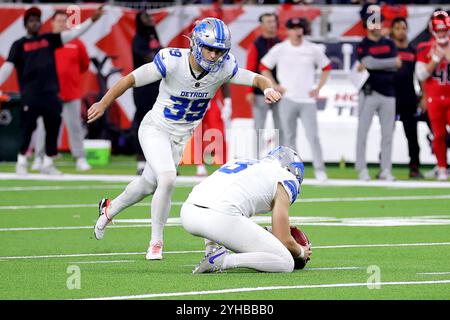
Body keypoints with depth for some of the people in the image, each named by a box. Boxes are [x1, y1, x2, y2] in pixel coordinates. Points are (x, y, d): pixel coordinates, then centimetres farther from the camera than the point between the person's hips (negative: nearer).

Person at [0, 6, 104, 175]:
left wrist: (92, 19, 1)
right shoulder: (19, 45, 6)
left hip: (51, 93, 4)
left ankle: (48, 163, 14)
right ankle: (21, 161, 8)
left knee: (53, 127, 4)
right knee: (28, 127, -6)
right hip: (30, 94, -4)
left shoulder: (49, 39, 14)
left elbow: (73, 33, 10)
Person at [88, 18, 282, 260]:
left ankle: (110, 209, 48)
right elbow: (131, 79, -17)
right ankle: (156, 243, -6)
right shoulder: (172, 61, -27)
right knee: (167, 178, -24)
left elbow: (257, 79, -14)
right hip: (156, 129, -5)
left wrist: (268, 88, -39)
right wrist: (103, 104, -8)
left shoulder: (224, 68, -17)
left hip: (182, 136, 5)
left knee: (149, 185, 18)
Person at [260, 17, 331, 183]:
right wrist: (275, 86, 2)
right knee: (289, 136, 4)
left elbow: (326, 67, 14)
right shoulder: (279, 49, 1)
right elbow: (264, 67, 10)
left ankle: (319, 169, -4)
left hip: (307, 100, -1)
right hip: (287, 99, 1)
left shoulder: (313, 49, 2)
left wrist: (318, 88, 5)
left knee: (313, 136, -8)